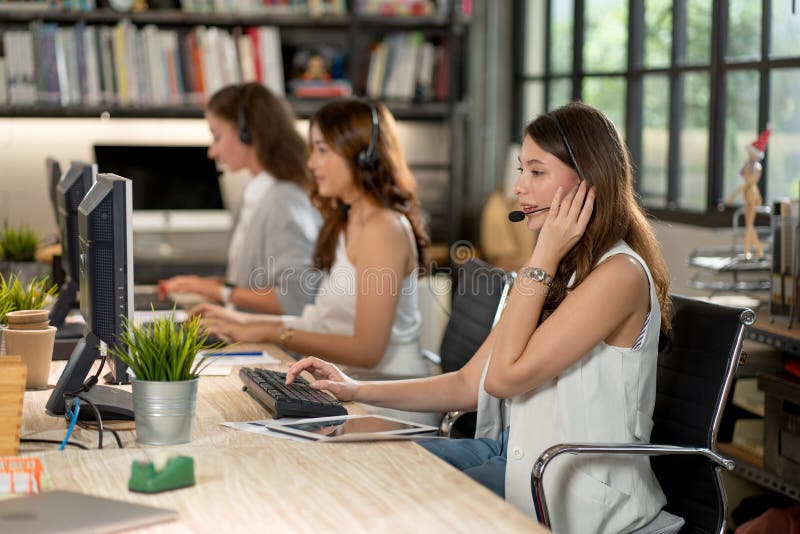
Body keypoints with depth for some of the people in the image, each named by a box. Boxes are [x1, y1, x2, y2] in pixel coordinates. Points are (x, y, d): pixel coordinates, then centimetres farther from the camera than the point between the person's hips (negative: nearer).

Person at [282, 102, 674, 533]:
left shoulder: (619, 274, -17)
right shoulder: (554, 270, 12)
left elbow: (505, 376, -18)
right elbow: (470, 384, 10)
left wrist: (543, 259, -15)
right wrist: (357, 391, 1)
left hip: (578, 488, -9)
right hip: (519, 451, 9)